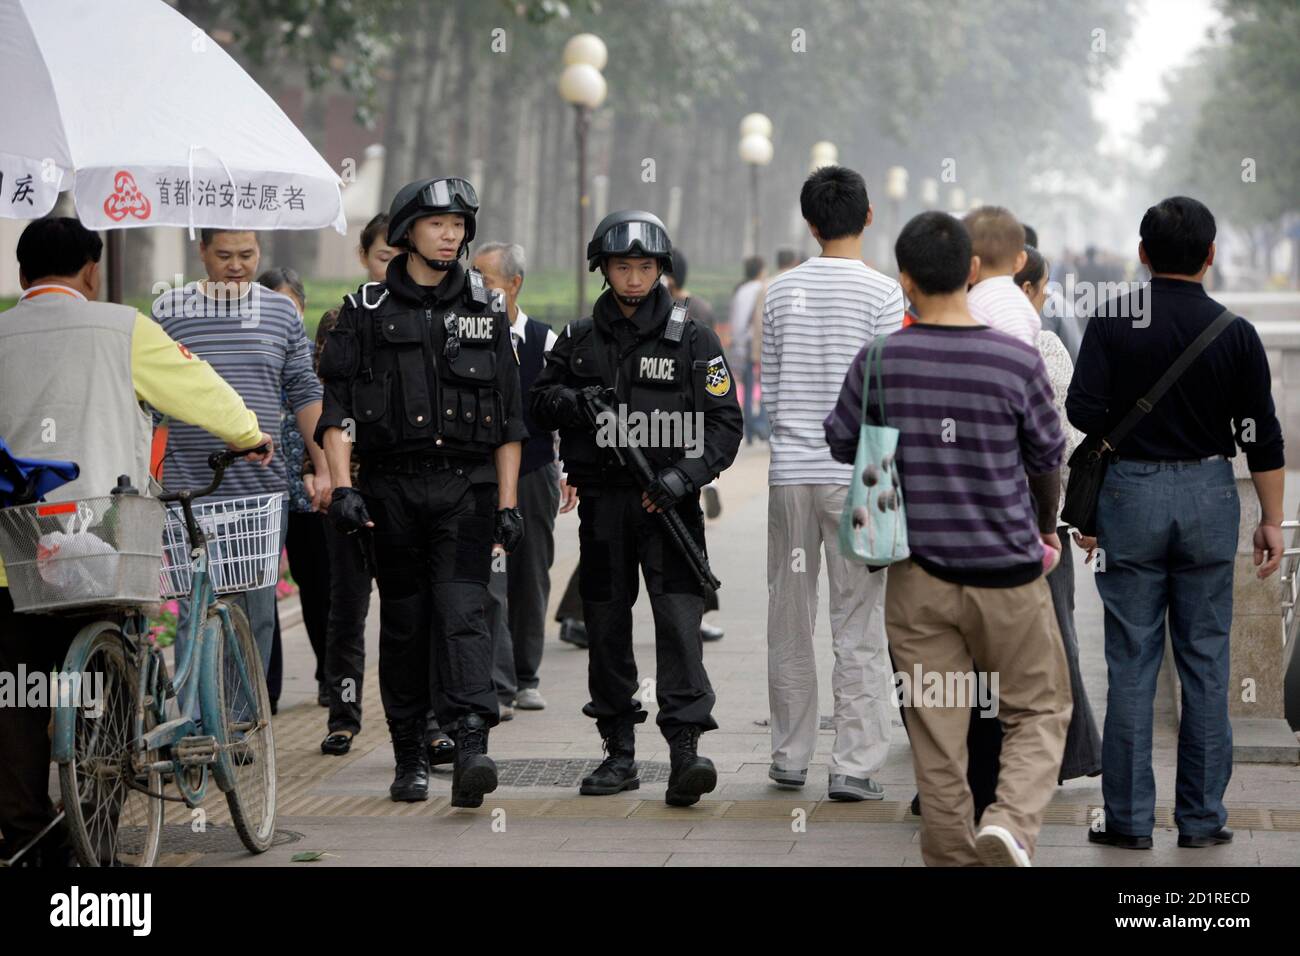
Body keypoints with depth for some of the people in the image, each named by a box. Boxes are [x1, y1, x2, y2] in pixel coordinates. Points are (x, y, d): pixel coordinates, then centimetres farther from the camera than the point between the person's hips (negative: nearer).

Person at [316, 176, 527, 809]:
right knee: (403, 623, 6)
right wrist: (342, 488, -10)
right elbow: (336, 409, 1)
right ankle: (410, 760, 15)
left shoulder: (485, 311, 10)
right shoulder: (367, 311, 4)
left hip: (468, 484, 0)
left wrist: (508, 502, 5)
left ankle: (471, 748, -24)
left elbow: (508, 418, 11)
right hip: (394, 487, 0)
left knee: (461, 613, -13)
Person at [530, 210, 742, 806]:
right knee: (606, 627, 8)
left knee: (678, 620, -14)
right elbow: (538, 402, 16)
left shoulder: (692, 340, 2)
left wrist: (683, 476, -16)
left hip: (668, 502, -3)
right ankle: (620, 752, 17)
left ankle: (685, 748, -19)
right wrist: (573, 403, -8)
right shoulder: (579, 339, 11)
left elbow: (723, 423, -1)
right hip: (601, 504, 4)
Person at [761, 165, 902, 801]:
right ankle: (854, 766, -2)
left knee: (789, 619, 12)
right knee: (858, 626, 0)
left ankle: (790, 757, 19)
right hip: (855, 475, -3)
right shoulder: (881, 293, -7)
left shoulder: (781, 291, 5)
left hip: (790, 472, 4)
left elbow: (768, 393, 10)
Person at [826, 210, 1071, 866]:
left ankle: (951, 855, 12)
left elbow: (841, 445, 7)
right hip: (1007, 571, -1)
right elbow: (1047, 460, 2)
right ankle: (1011, 821, -12)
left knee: (937, 734, 9)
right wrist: (1046, 527, 22)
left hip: (919, 575, 1)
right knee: (1039, 712, 11)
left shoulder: (879, 361, -7)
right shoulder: (1017, 361, -10)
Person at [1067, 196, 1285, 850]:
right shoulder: (1235, 332, -3)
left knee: (1131, 662, 4)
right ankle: (1201, 819, 10)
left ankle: (1129, 819, 6)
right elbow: (1262, 436, 0)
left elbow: (1083, 411, -12)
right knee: (1205, 661, 7)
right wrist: (1272, 520, 9)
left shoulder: (1112, 320, -6)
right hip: (1208, 493, 1)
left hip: (1131, 491, -1)